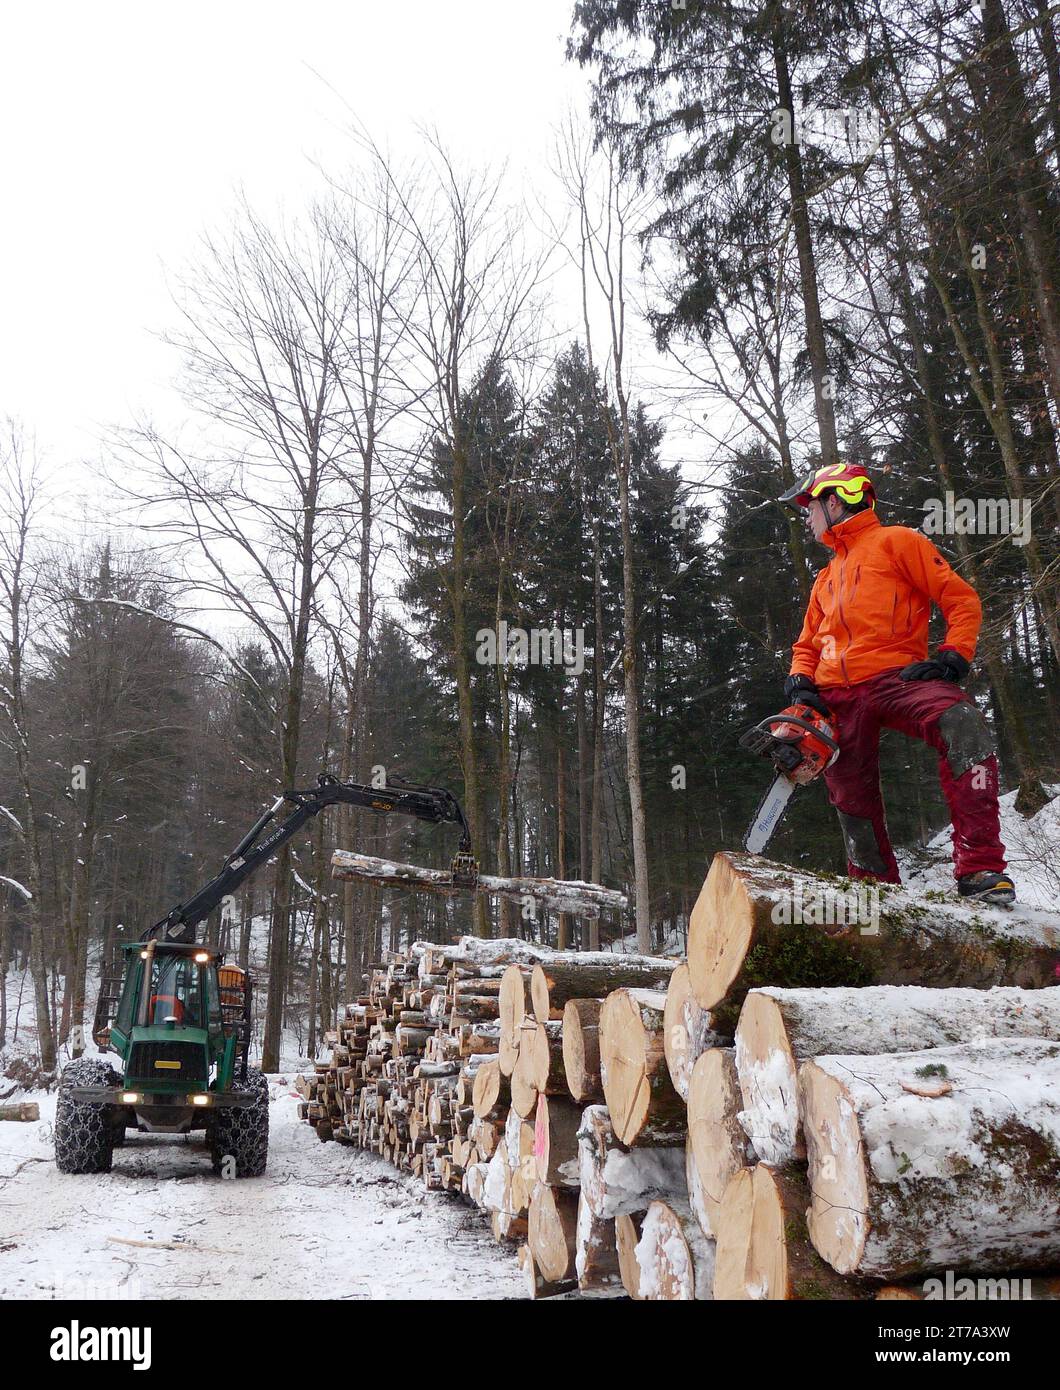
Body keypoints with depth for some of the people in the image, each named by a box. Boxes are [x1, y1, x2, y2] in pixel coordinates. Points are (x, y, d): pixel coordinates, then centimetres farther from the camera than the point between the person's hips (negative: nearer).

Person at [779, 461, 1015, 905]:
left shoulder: (895, 541, 10)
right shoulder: (826, 580, 30)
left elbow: (962, 600, 2)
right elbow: (807, 645, 29)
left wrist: (953, 657, -12)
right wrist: (800, 682, 7)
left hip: (895, 676, -6)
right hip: (837, 697, 7)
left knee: (964, 726, -33)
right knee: (853, 802, 3)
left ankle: (979, 868, -34)